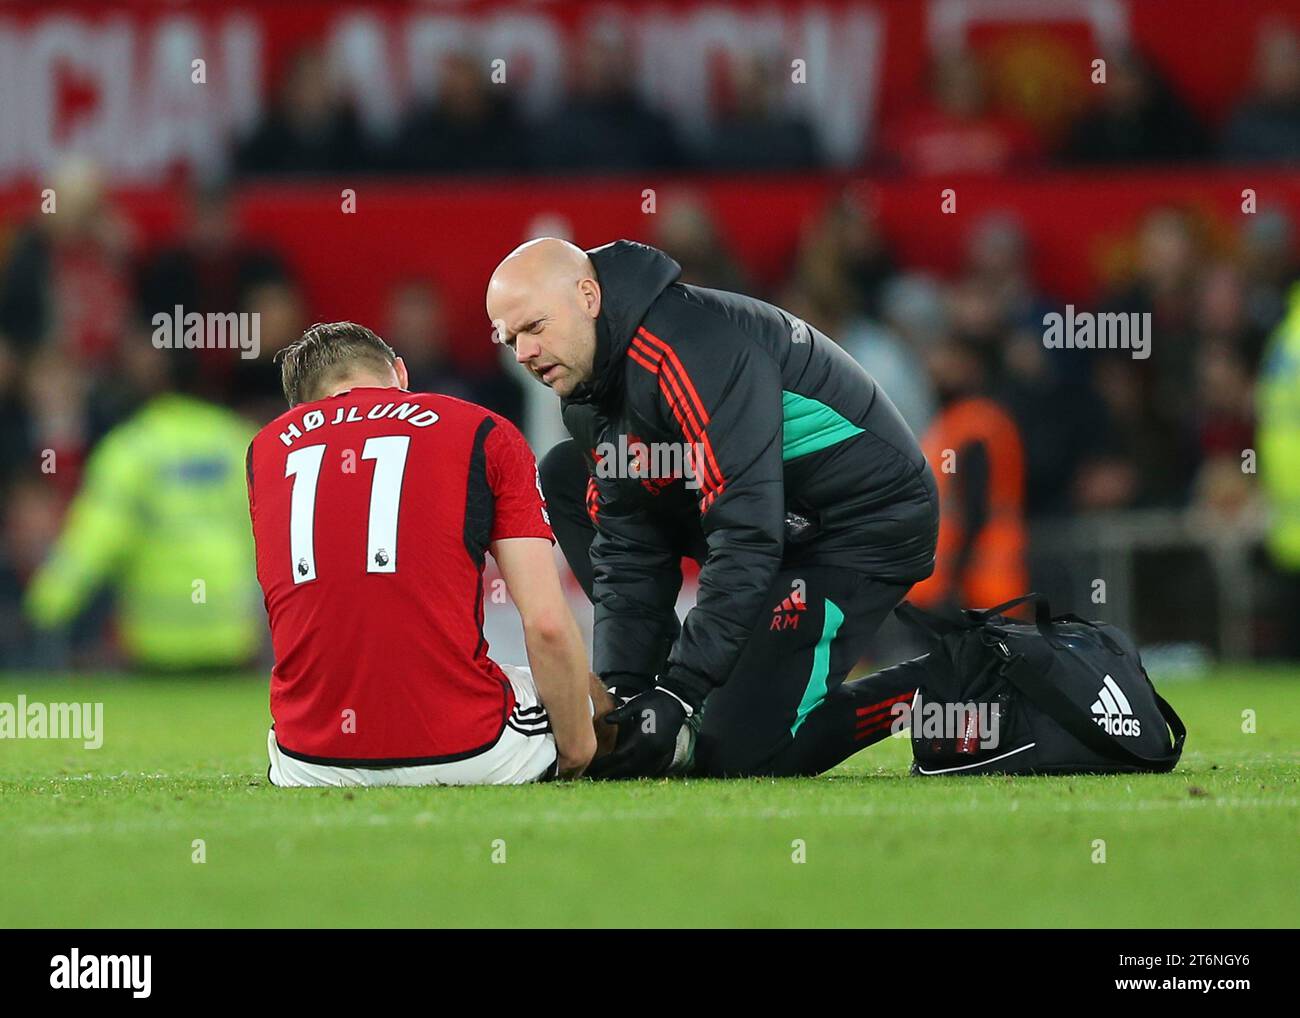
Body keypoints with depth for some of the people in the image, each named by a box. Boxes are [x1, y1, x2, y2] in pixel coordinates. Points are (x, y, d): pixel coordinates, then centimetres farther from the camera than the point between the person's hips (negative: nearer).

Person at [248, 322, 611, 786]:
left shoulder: (266, 449, 15)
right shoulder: (484, 433, 6)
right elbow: (547, 624, -2)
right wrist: (576, 749, 11)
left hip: (315, 763, 2)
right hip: (462, 756, -2)